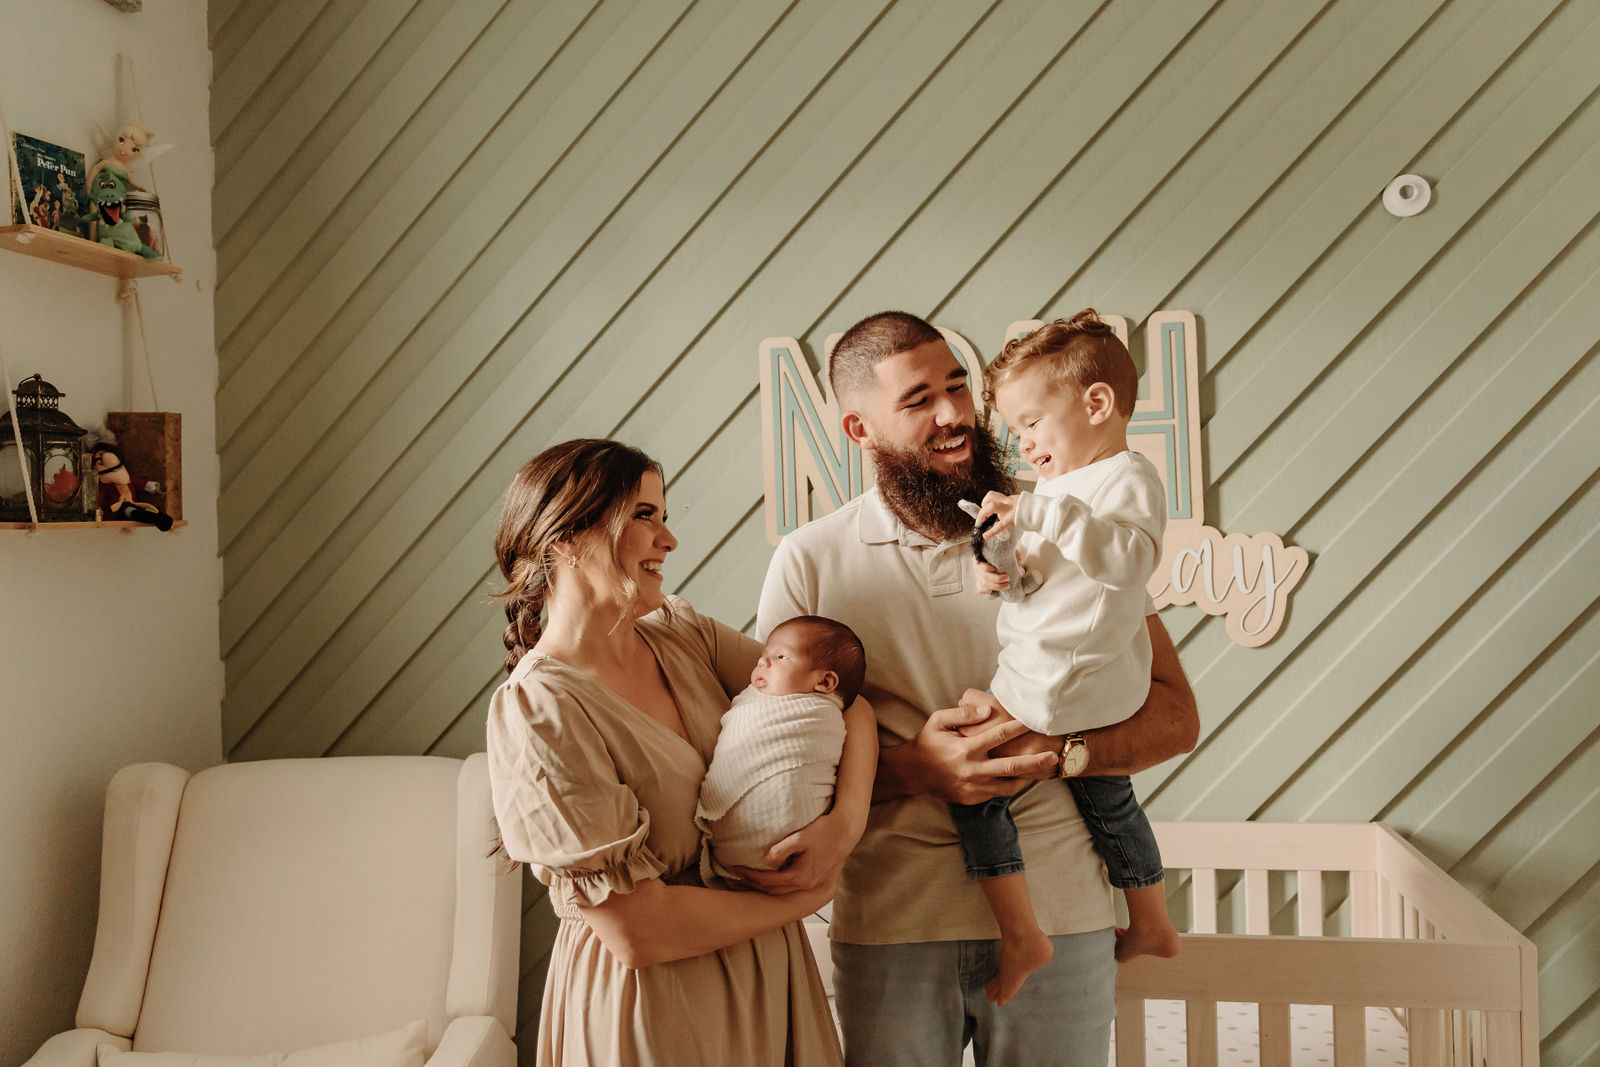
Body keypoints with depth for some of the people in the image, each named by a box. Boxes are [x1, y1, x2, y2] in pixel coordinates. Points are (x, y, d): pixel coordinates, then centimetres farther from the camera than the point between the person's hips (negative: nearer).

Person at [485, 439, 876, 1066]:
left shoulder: (682, 634, -2)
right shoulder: (535, 712, -23)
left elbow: (842, 699, 1)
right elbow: (636, 931, -24)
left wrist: (847, 818, -17)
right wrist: (805, 899, -14)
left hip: (765, 968, 7)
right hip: (654, 1008, -6)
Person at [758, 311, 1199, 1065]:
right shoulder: (808, 563, -2)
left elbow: (1175, 715, 1)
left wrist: (1054, 749, -18)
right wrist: (914, 767, -17)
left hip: (1058, 915, 1)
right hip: (889, 925, 0)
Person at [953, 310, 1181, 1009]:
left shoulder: (1129, 479, -14)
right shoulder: (1062, 483, 15)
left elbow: (1129, 558, -34)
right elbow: (1050, 567, 20)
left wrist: (1041, 512, -39)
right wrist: (999, 570, -1)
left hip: (1056, 685, -10)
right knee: (1108, 799, 24)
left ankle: (1020, 935, 0)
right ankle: (1151, 925, 42)